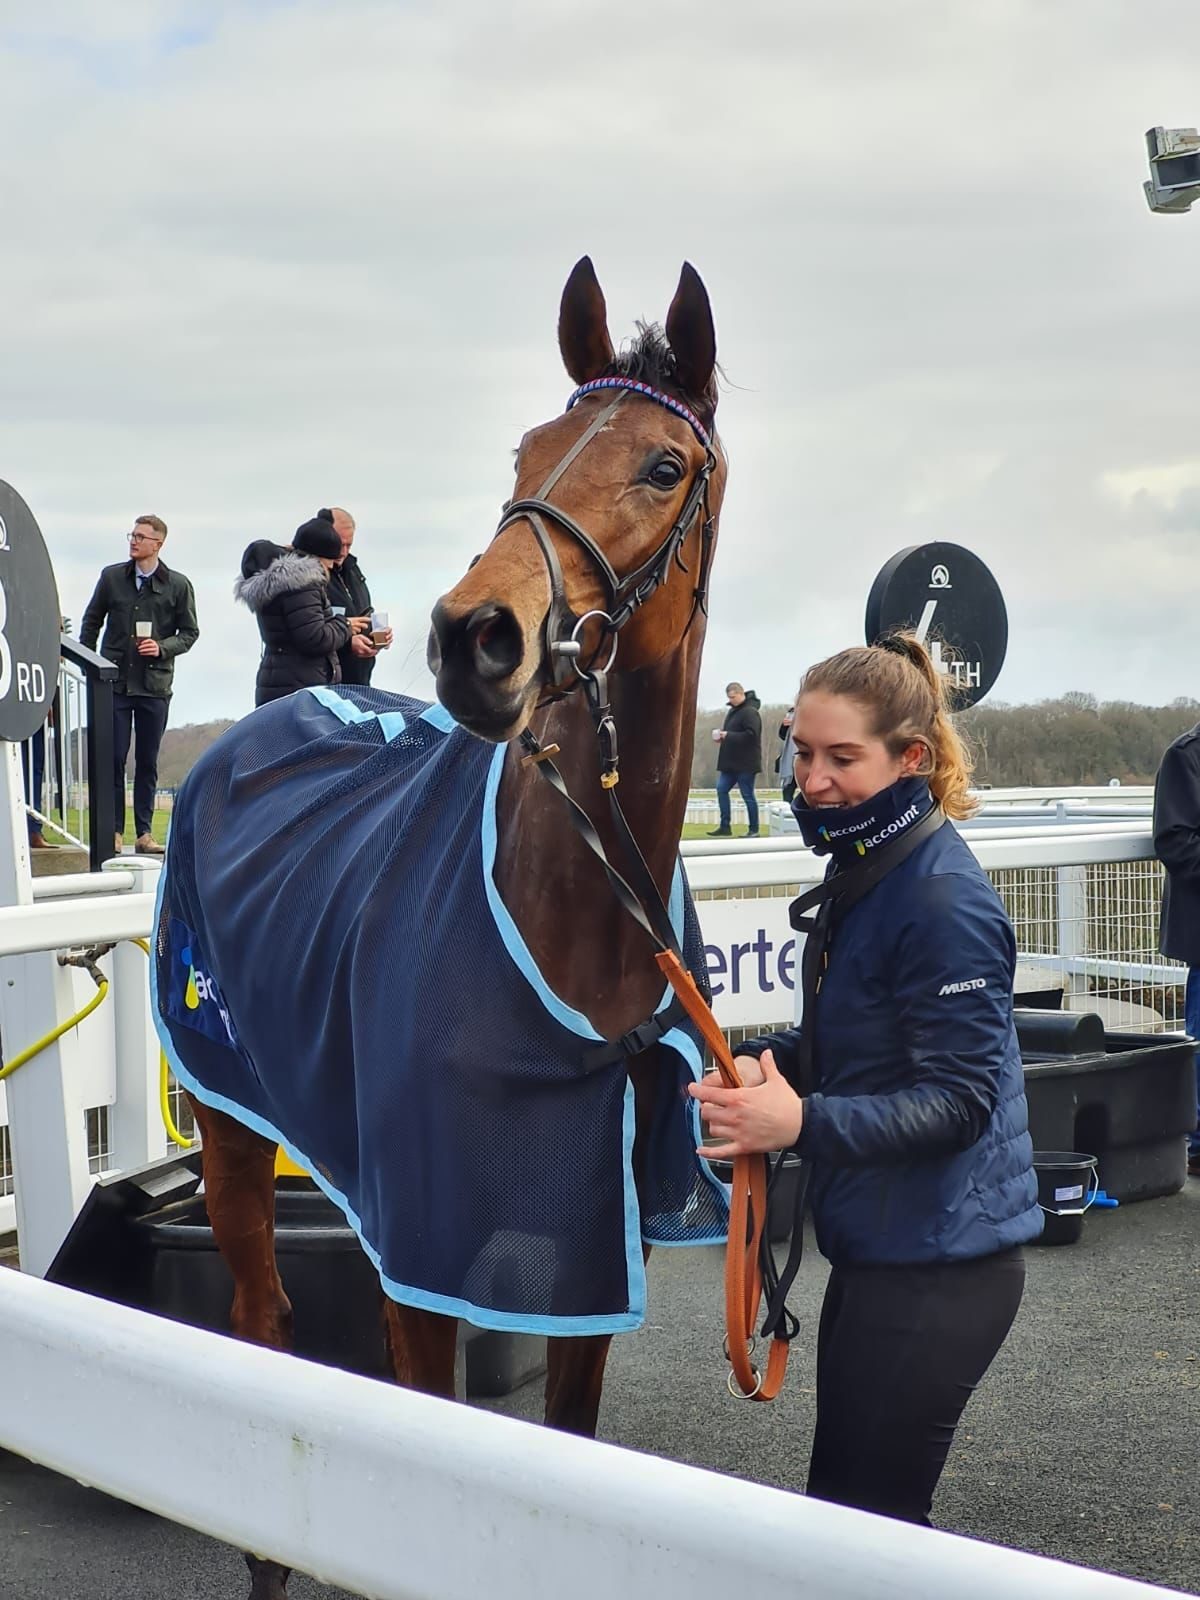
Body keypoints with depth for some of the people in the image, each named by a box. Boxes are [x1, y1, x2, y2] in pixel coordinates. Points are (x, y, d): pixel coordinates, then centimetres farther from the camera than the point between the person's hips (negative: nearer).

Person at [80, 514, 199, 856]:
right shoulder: (112, 577, 5)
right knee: (114, 758, -2)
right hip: (115, 683, 1)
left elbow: (189, 632, 6)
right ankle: (114, 830, 5)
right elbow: (91, 621, 14)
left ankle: (144, 832, 11)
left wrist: (162, 647, -12)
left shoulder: (178, 585, 2)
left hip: (155, 685, 0)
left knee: (147, 762, 5)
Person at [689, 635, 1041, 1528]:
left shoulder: (943, 902, -21)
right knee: (847, 1504, 19)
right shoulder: (863, 872, 9)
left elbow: (959, 1101, -23)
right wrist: (762, 1063, -3)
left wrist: (804, 1123, -33)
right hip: (878, 1247, 10)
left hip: (936, 1268, -10)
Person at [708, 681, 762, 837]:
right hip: (731, 762, 9)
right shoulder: (733, 711, 14)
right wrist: (723, 735, 3)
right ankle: (724, 826, 10)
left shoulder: (750, 712, -14)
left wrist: (728, 735, -23)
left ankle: (753, 829, 7)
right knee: (721, 789, 5)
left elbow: (751, 735, -24)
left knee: (747, 795, -2)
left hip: (745, 763, -9)